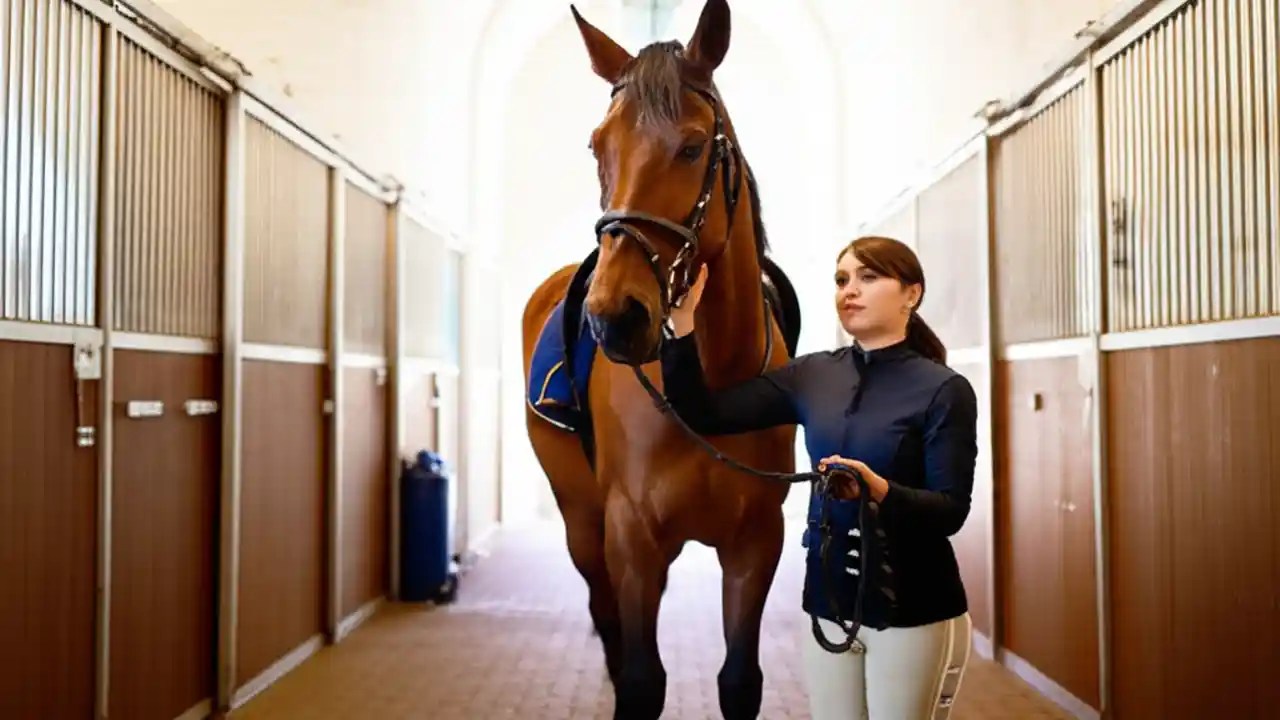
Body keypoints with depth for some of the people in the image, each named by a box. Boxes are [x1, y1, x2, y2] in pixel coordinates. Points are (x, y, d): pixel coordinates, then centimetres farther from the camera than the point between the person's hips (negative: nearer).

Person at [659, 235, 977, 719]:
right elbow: (704, 416, -4)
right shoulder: (812, 376, 2)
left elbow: (951, 511, -15)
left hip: (914, 611, -4)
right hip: (828, 605, 4)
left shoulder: (944, 390, -9)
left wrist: (880, 490, -33)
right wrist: (683, 320, -15)